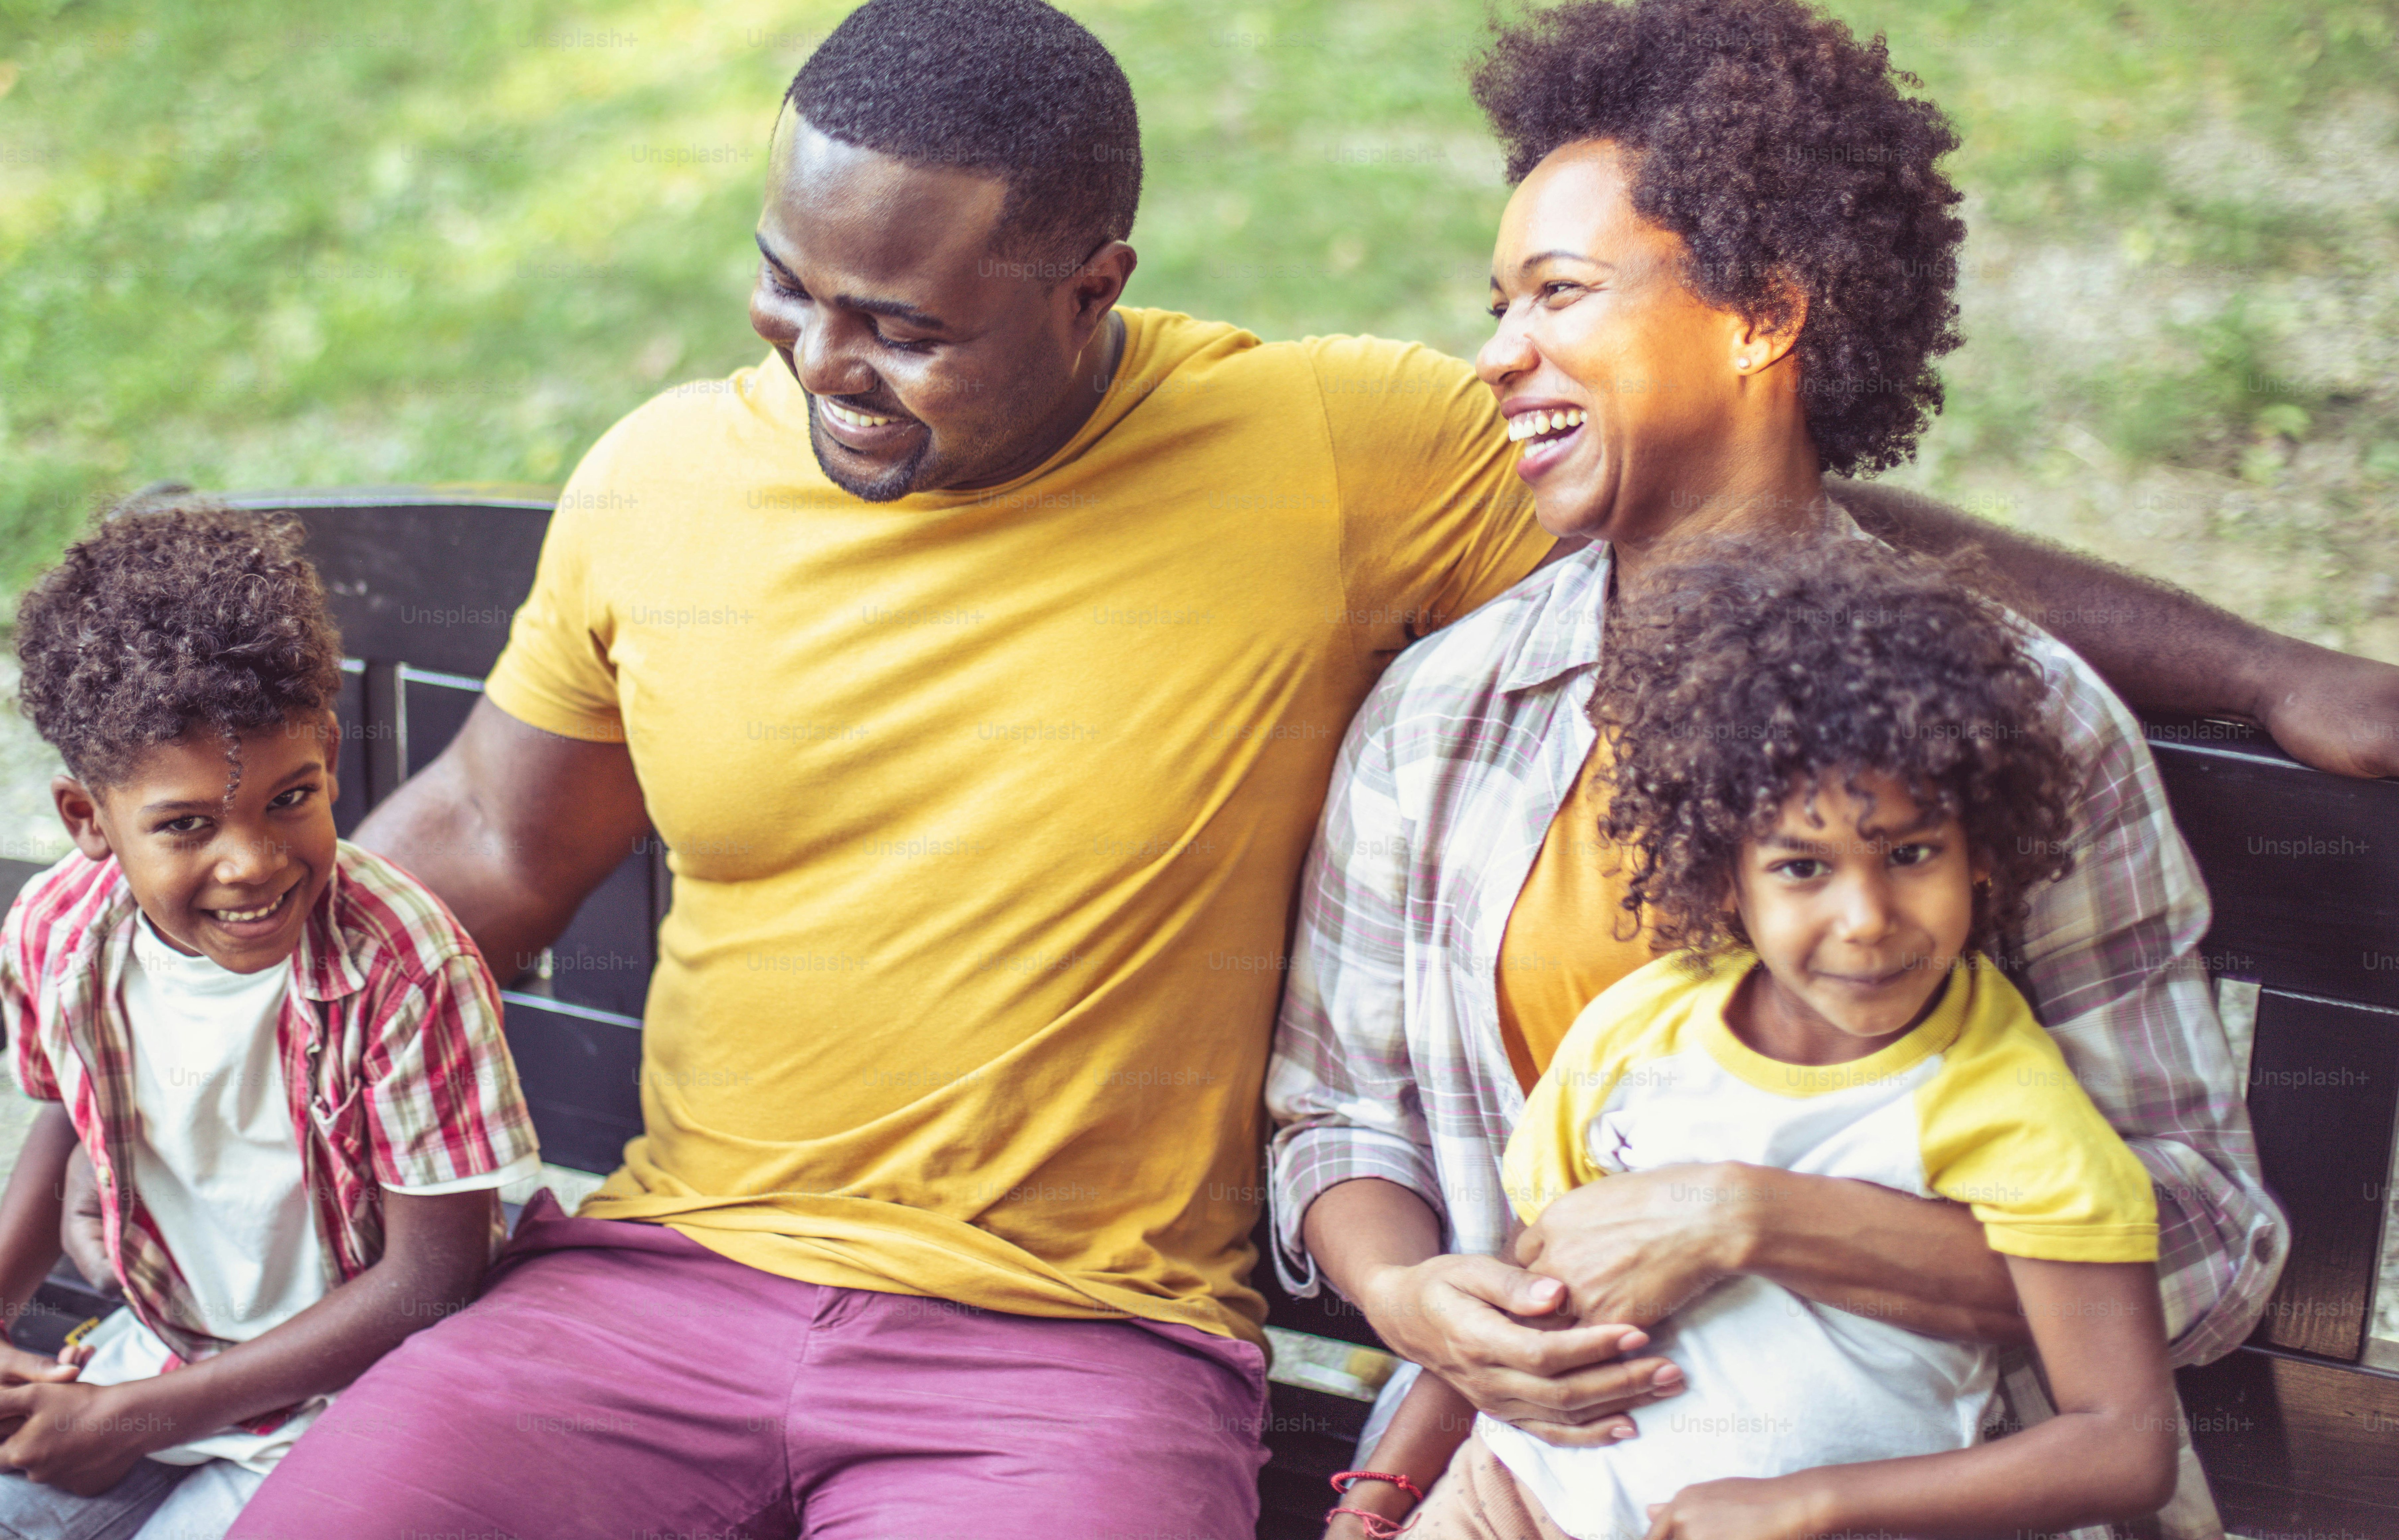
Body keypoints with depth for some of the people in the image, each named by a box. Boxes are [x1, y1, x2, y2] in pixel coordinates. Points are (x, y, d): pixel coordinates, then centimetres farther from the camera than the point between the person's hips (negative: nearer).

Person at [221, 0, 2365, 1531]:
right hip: (670, 1268, 3)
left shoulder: (1338, 454, -8)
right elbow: (489, 847, 16)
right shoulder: (661, 484, 2)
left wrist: (2268, 675, 0)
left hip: (1079, 1340, -2)